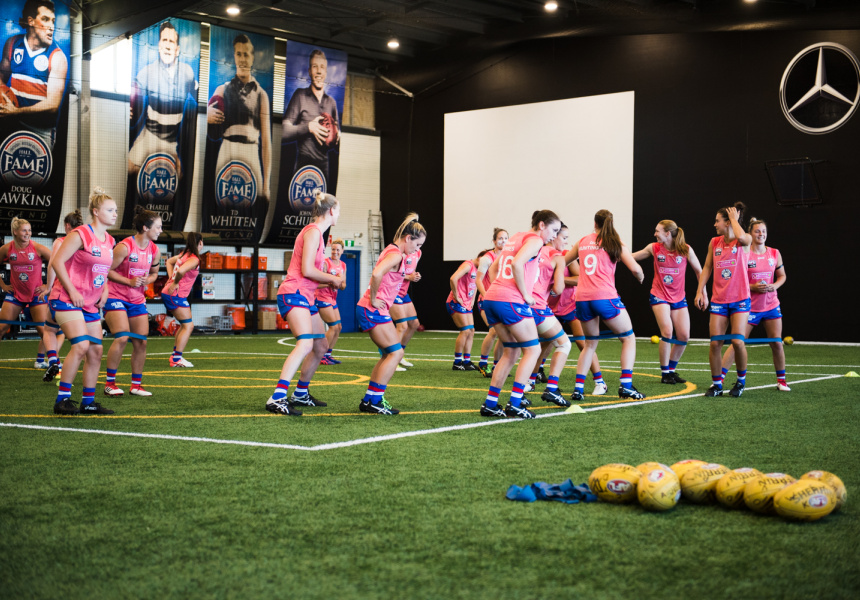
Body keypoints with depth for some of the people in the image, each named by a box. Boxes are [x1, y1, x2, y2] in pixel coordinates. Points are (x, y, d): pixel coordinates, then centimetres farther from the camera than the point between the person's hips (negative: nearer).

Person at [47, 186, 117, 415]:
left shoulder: (109, 241, 11)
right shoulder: (81, 235, -12)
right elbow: (57, 261, -13)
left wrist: (104, 290, 8)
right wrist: (72, 291, -17)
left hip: (91, 304, 8)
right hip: (67, 300, -8)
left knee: (96, 351, 5)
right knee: (81, 345, -21)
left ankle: (89, 402, 15)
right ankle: (62, 399, -11)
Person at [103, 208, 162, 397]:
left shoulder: (155, 250, 4)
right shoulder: (125, 247, -16)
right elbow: (107, 270, -13)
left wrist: (147, 280, -3)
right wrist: (129, 281, -19)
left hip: (138, 300, 7)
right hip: (116, 297, -7)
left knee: (141, 342, 3)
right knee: (122, 337, -19)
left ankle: (136, 384, 15)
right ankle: (110, 383, -7)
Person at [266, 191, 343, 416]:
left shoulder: (316, 233, 20)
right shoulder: (313, 231, -11)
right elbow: (307, 270, -18)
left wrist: (332, 279, 8)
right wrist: (333, 279, -5)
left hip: (306, 297, 11)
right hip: (294, 294, -11)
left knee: (320, 347, 17)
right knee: (306, 344, -27)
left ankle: (301, 394, 31)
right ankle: (277, 398, -34)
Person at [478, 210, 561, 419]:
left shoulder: (515, 238, 24)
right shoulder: (535, 240, -3)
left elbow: (493, 268, 27)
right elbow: (517, 263, -20)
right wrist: (525, 294, -12)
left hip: (491, 299, 9)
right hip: (511, 301, -9)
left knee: (511, 352, 16)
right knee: (533, 349, 2)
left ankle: (490, 404, 12)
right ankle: (514, 404, -5)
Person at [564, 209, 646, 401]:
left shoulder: (582, 241, 15)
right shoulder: (615, 243, 4)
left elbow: (563, 262, 27)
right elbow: (635, 269, -4)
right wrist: (641, 278, 16)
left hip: (582, 298, 4)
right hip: (605, 297, -4)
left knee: (590, 343, 21)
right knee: (628, 338, 12)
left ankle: (577, 389, 10)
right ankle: (626, 385, -1)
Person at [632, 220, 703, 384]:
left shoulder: (686, 250, -7)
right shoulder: (654, 248, -4)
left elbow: (699, 271, 3)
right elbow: (631, 257, 6)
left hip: (678, 297, 2)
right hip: (659, 296, -2)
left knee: (683, 336, -1)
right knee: (667, 331, -18)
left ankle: (671, 370, 18)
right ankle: (665, 373, -5)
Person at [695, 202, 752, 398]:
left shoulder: (745, 241, -5)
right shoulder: (714, 242, 9)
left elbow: (741, 237, -30)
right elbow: (707, 268, 14)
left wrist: (734, 218, -13)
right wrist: (700, 291, 5)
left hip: (739, 299, -4)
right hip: (718, 300, 4)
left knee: (737, 341, -13)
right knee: (715, 343, -4)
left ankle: (741, 380, 10)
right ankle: (717, 384, 9)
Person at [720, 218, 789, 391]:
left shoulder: (775, 253, 5)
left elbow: (782, 276, 15)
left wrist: (774, 286, -6)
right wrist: (752, 287, -19)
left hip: (771, 306, 4)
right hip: (750, 306, -4)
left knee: (777, 343, 2)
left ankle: (781, 380, 17)